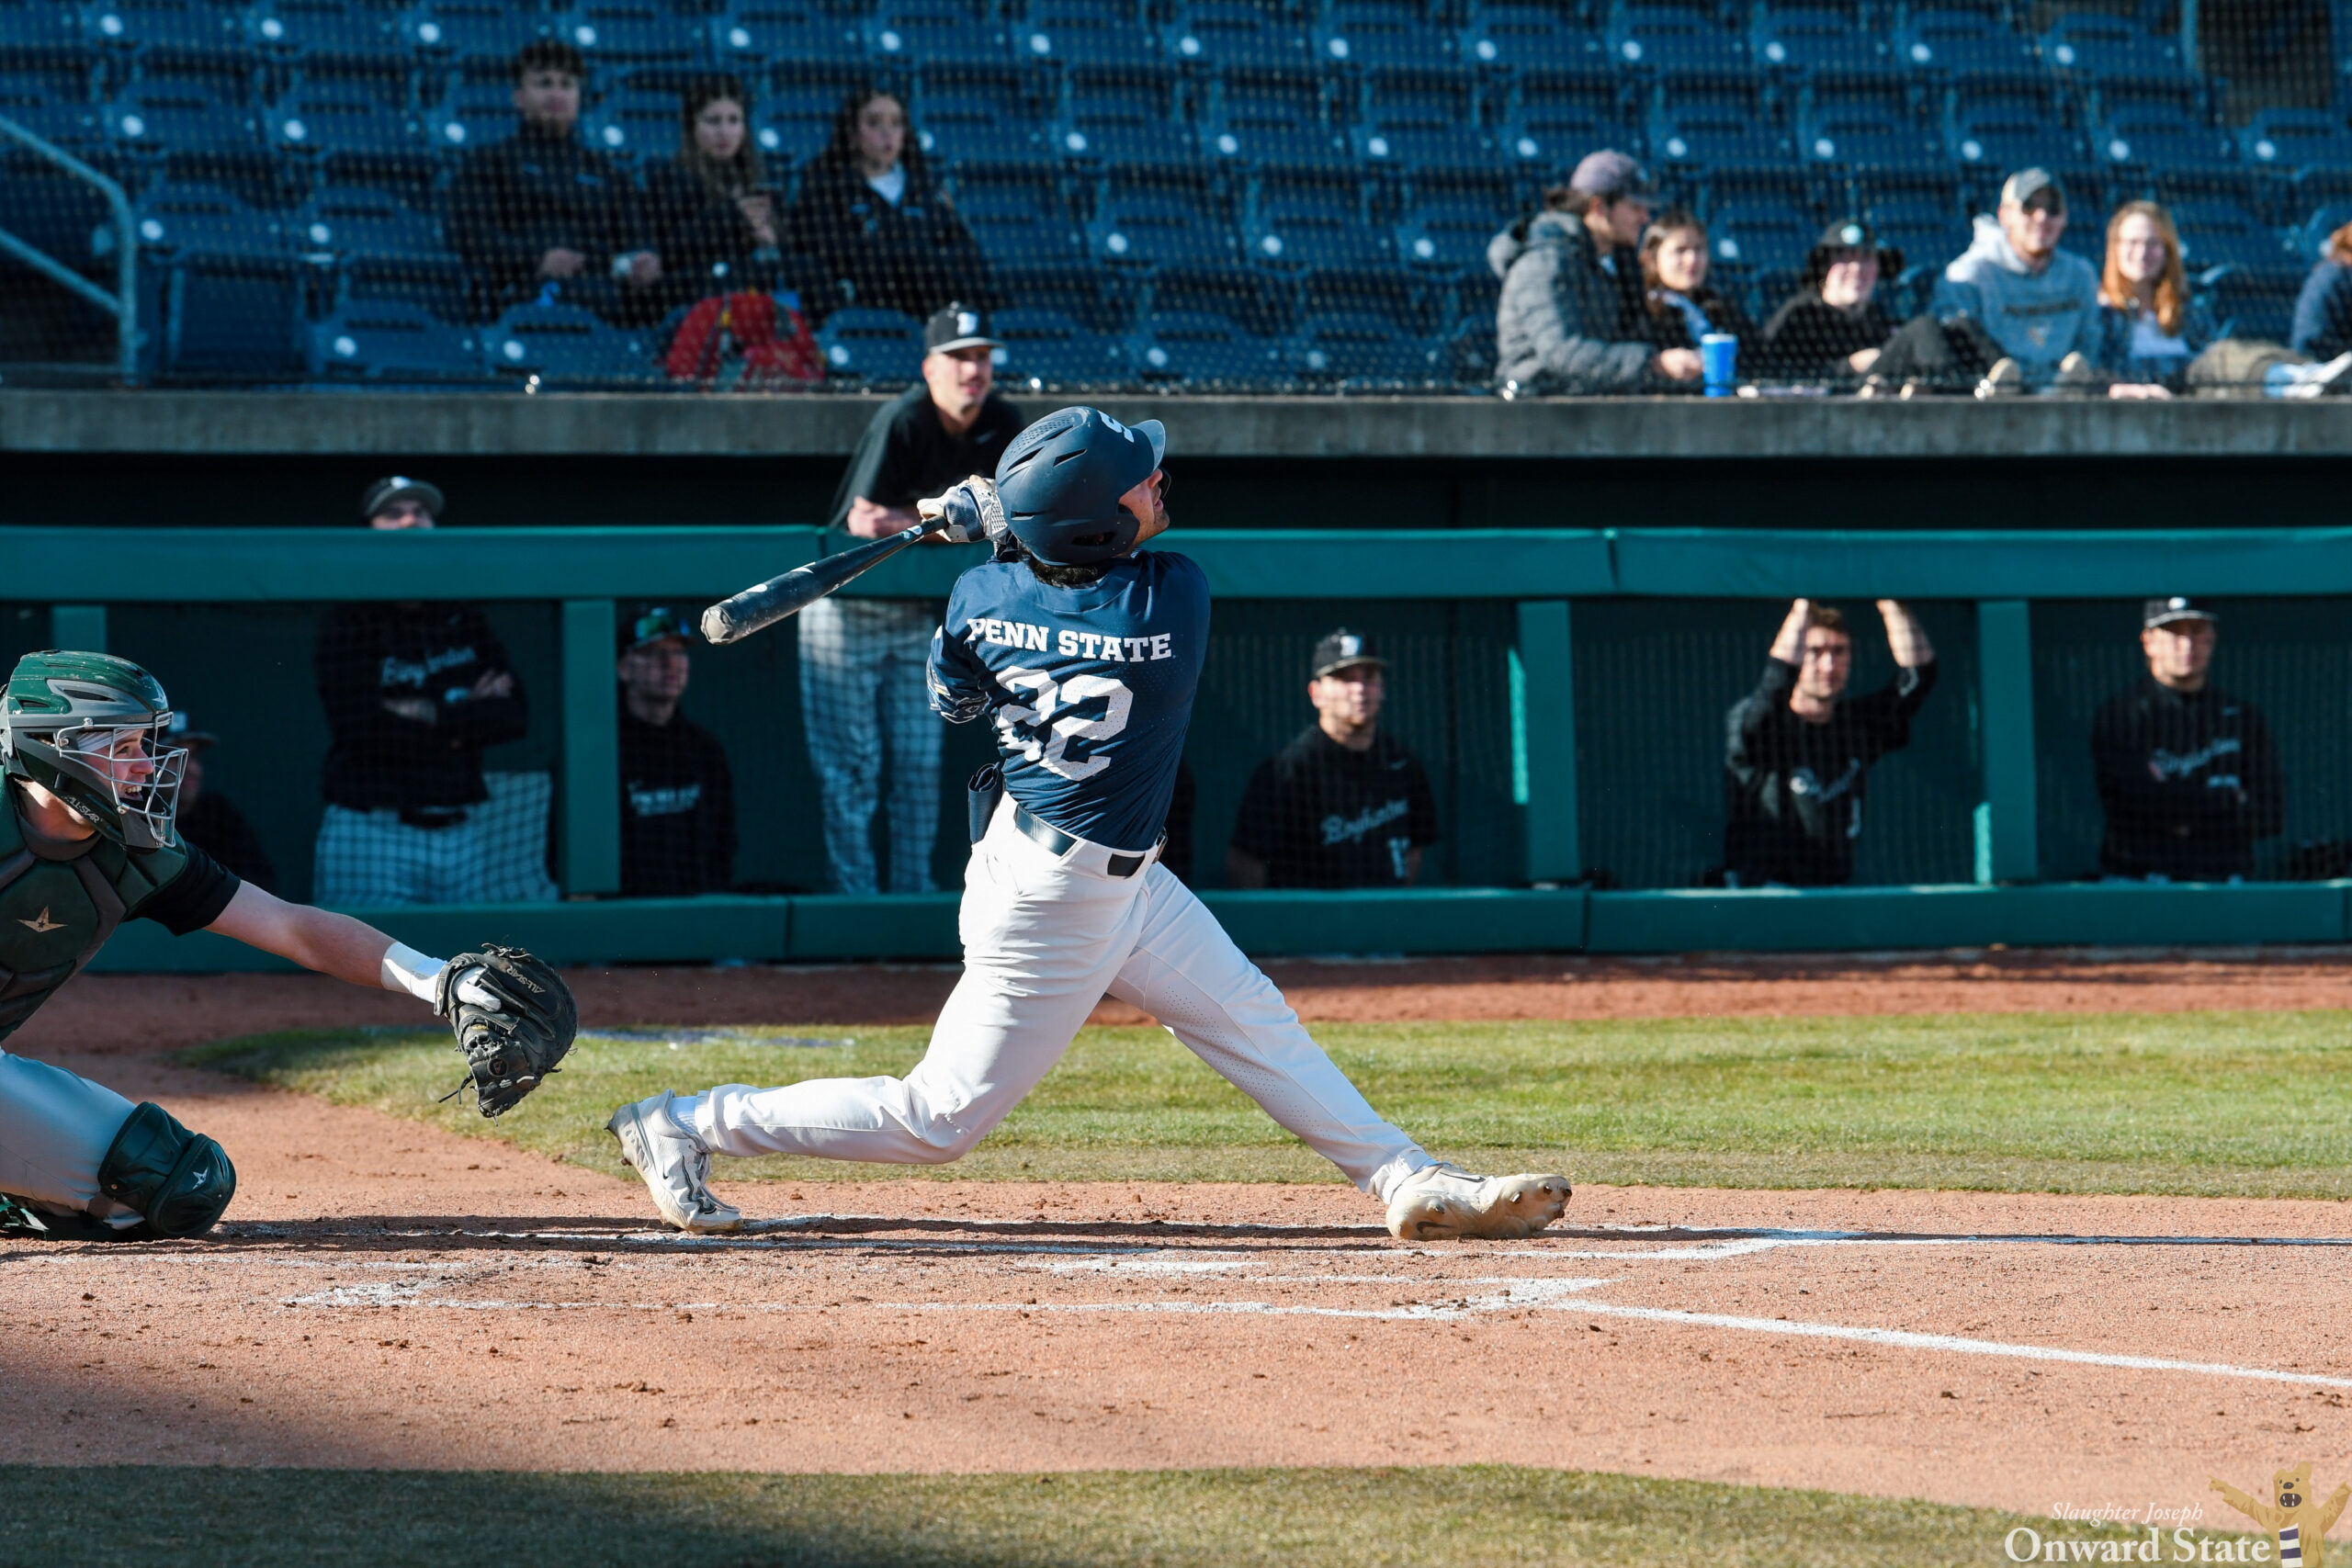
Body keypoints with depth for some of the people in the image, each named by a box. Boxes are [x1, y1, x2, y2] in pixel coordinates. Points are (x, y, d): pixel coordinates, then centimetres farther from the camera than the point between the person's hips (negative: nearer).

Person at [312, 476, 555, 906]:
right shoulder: (348, 623, 0)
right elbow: (360, 726, -13)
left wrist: (432, 713, -8)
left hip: (463, 832, 4)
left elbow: (516, 716, 4)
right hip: (372, 833, -4)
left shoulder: (465, 621, 14)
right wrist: (465, 720, -2)